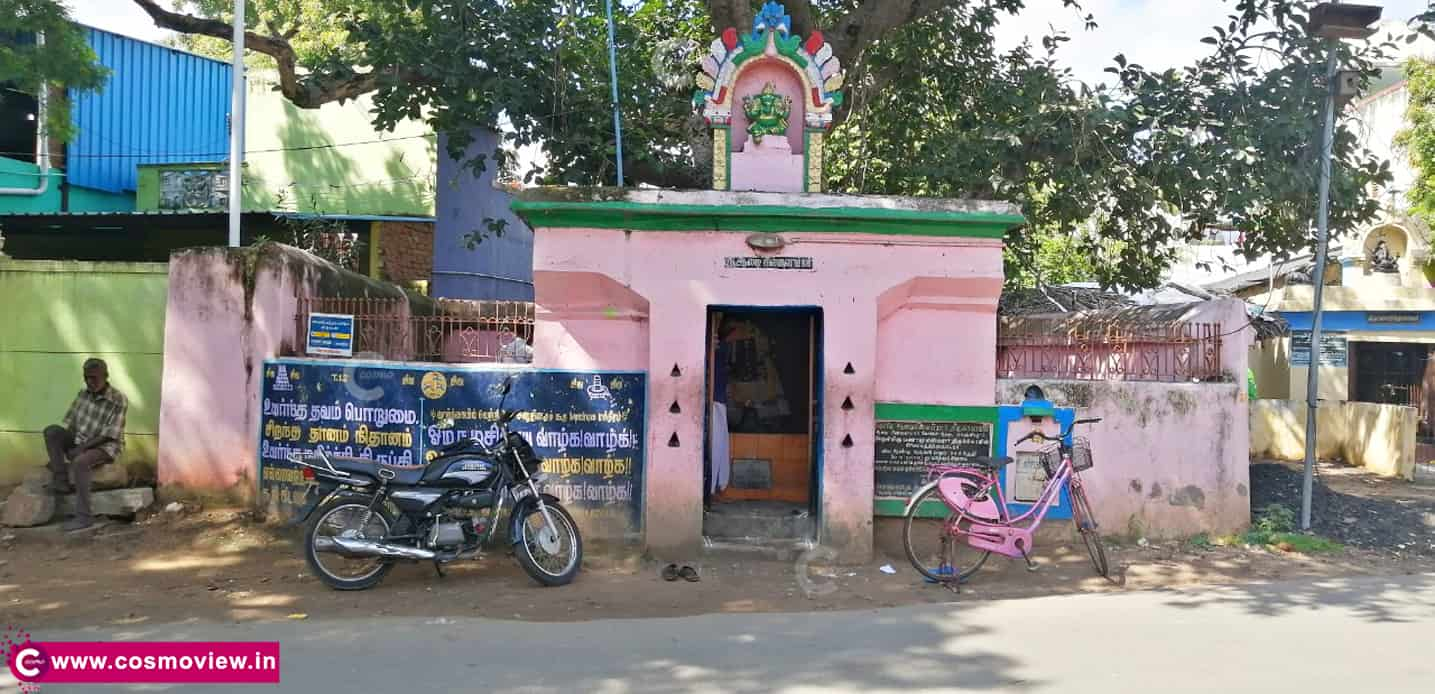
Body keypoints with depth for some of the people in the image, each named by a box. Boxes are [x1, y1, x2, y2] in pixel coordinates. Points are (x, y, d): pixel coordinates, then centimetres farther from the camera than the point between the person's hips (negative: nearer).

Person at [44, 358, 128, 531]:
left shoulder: (118, 400, -19)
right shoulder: (83, 394, 1)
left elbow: (109, 436, -20)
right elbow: (67, 425, 6)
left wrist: (80, 448, -24)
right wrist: (58, 450, -4)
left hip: (105, 447, -7)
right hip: (80, 444, 7)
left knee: (80, 462, -35)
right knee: (51, 431, -13)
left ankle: (84, 516, -29)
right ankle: (62, 481, -16)